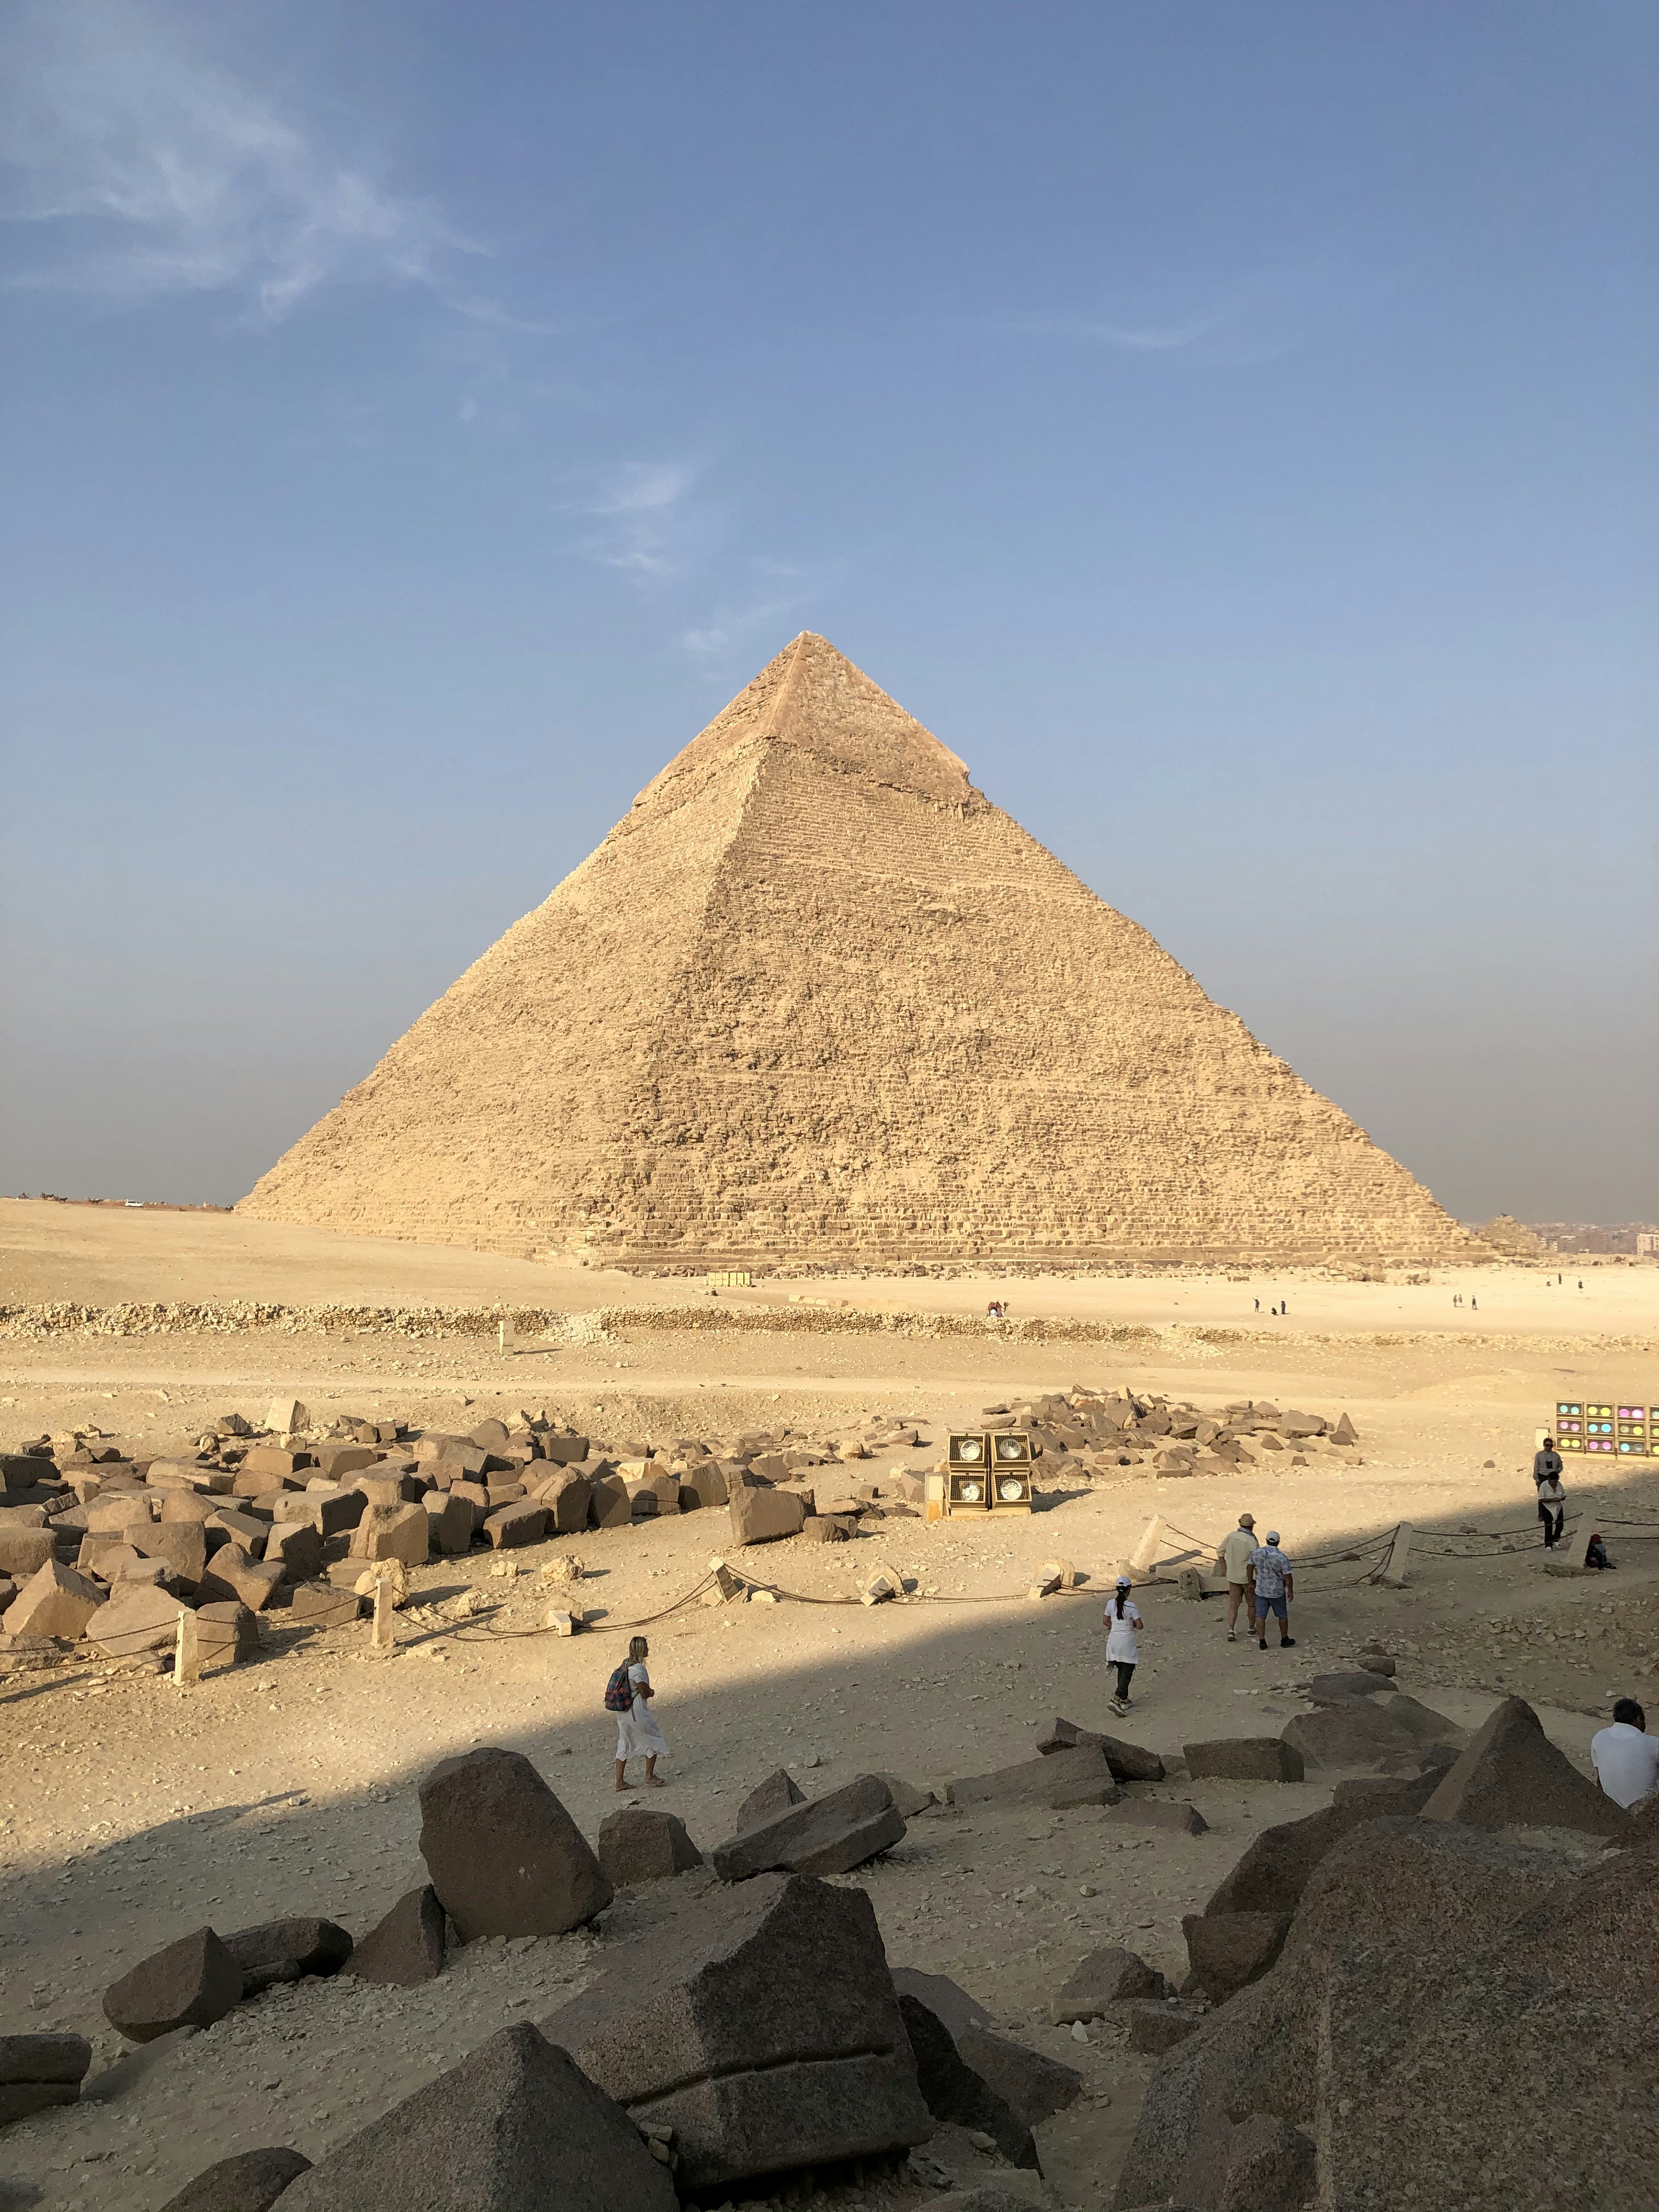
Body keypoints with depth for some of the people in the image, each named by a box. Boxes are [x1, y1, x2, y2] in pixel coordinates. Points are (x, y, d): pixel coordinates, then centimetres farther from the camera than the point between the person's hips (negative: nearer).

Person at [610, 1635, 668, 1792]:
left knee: (624, 1745, 14)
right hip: (636, 1713, -8)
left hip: (622, 1713, 9)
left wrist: (647, 1691, 7)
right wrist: (651, 1692, 2)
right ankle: (649, 1777, 13)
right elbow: (645, 1693, -18)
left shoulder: (626, 1665, 8)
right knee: (654, 1741, 8)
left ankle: (620, 1781, 16)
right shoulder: (638, 1669, -20)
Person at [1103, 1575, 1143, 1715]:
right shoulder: (1131, 1606, -17)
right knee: (1127, 1673, 2)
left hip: (1113, 1639, 5)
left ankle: (1124, 1700, 27)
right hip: (1127, 1641, -5)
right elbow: (1140, 1625, -14)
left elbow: (1107, 1622, 6)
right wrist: (1132, 1624, 7)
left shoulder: (1111, 1603, -3)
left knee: (1122, 1671, 20)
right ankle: (1116, 1701, -12)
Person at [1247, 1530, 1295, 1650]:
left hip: (1261, 1590, 2)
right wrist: (1291, 1591, -1)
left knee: (1260, 1616, 9)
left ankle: (1262, 1642, 9)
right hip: (1277, 1592, -2)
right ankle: (1285, 1640, 28)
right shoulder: (1282, 1558, -22)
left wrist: (1251, 1583, 17)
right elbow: (1288, 1577, -16)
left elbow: (1250, 1567, 3)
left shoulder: (1257, 1553, -10)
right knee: (1283, 1615, 16)